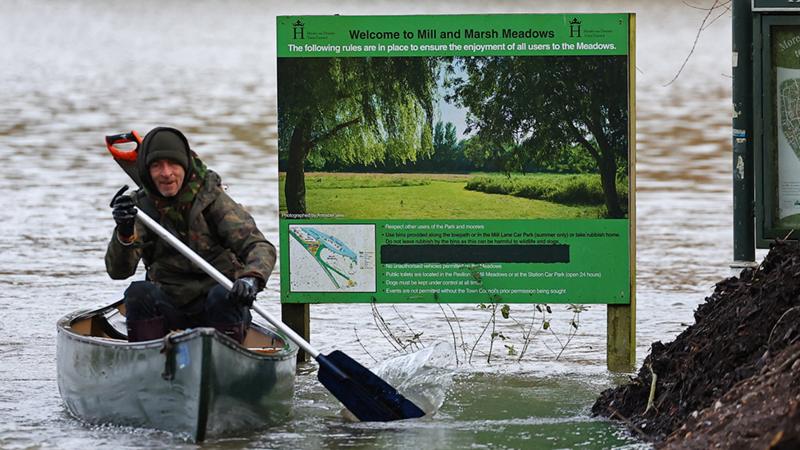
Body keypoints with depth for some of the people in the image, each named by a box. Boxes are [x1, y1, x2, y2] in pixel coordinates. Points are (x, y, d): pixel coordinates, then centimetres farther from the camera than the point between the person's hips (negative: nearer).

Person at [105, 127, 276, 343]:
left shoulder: (213, 200, -6)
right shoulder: (141, 206, 0)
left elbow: (261, 247, -16)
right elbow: (118, 271, -11)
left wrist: (251, 278, -39)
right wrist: (125, 234, -33)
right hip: (169, 306, 2)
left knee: (223, 295, -33)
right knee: (139, 292, -26)